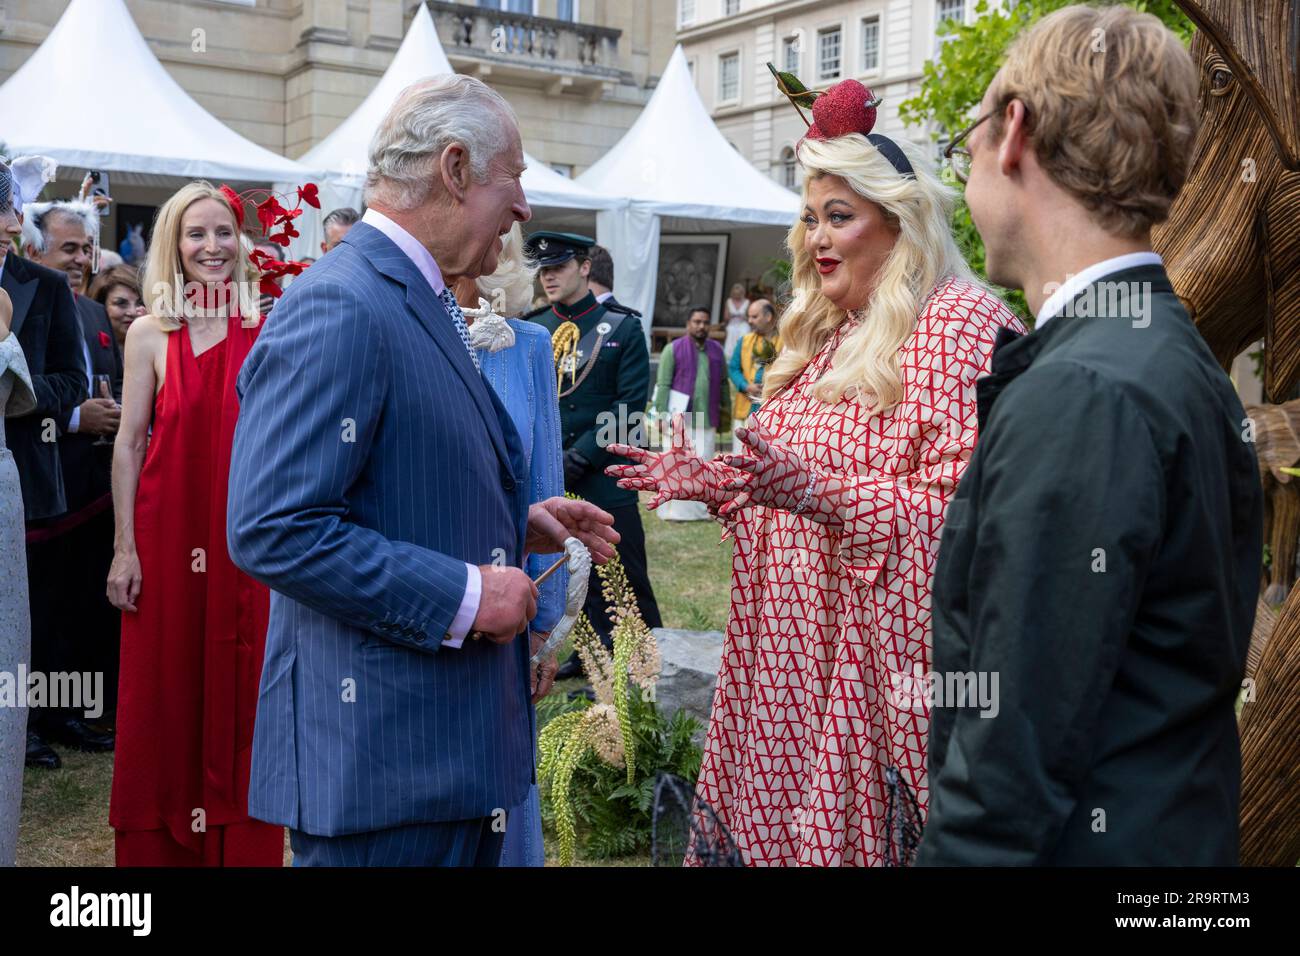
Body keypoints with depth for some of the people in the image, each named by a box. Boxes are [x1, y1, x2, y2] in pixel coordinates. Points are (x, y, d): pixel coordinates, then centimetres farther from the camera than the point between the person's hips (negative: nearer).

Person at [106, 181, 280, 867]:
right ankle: (163, 843, 22)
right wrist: (124, 548, -3)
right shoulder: (150, 333, 2)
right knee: (165, 689, 6)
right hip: (167, 532, 0)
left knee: (240, 689, 6)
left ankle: (240, 842, 21)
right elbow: (129, 442, 0)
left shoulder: (268, 328, 4)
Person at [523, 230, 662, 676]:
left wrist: (579, 457, -13)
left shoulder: (623, 327, -2)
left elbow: (630, 405, -8)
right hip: (549, 479, 3)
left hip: (606, 475, -3)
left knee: (624, 573, 2)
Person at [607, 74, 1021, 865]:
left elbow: (962, 511, -19)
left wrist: (810, 490, -27)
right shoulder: (825, 335, 15)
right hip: (788, 654, 8)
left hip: (875, 668, -7)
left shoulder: (959, 327, -11)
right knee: (772, 827, 13)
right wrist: (709, 480, 6)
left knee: (857, 835, 2)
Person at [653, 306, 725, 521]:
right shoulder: (674, 349, 0)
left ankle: (701, 508, 11)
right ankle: (674, 509, 7)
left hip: (707, 419, 3)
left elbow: (723, 382, 15)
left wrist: (724, 411, 13)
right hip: (680, 417, -3)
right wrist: (662, 414, -10)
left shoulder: (716, 350, 11)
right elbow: (663, 384, -4)